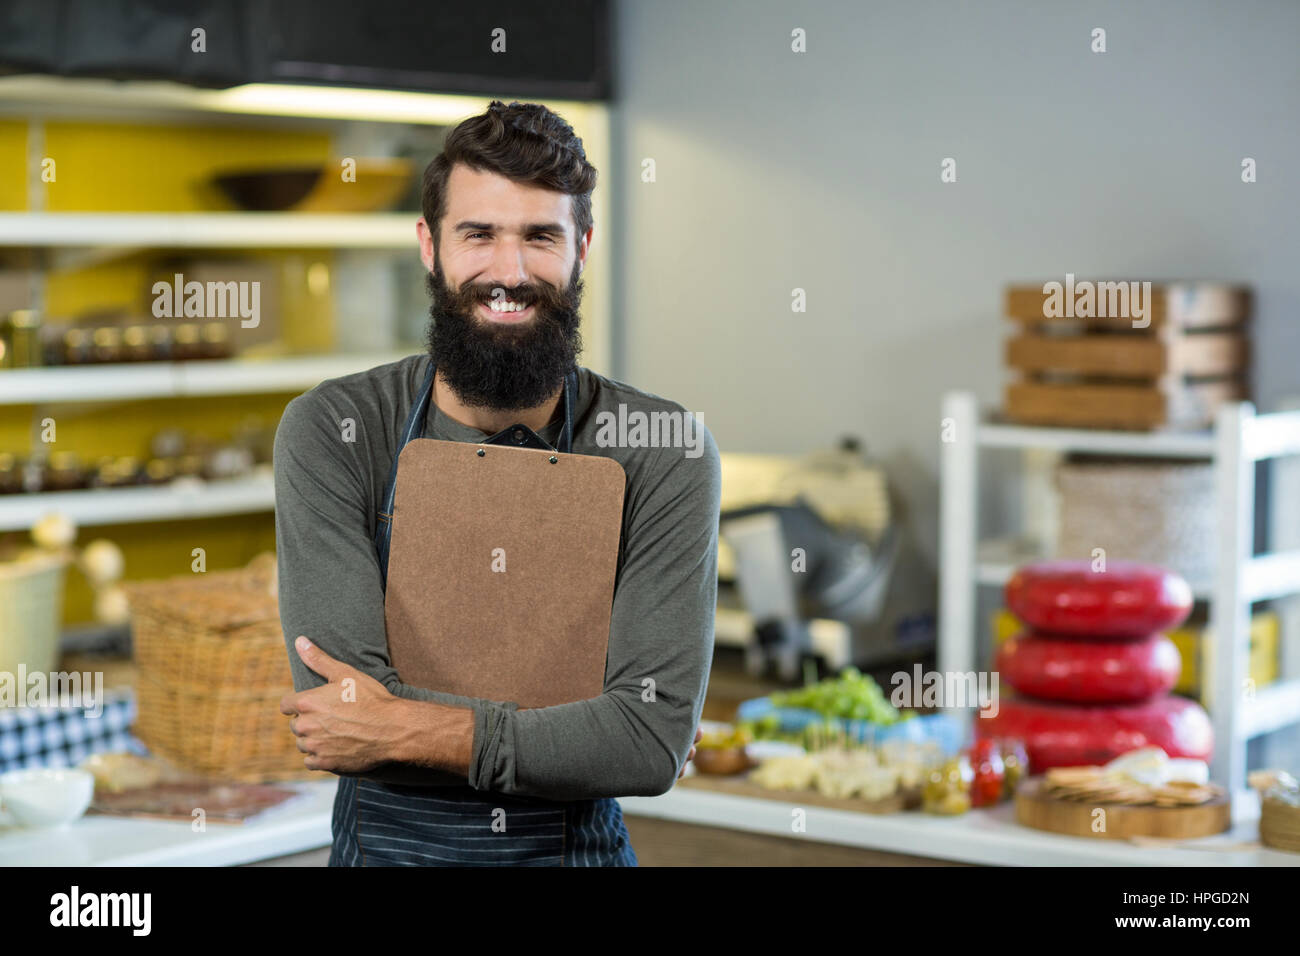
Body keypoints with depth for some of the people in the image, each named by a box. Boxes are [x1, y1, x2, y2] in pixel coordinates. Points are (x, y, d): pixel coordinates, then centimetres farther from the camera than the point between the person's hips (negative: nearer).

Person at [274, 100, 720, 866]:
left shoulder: (665, 451, -13)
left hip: (581, 846, 0)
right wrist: (585, 737, -20)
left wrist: (405, 730, -23)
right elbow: (345, 706, -22)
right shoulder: (330, 433, -12)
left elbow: (657, 744, -20)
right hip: (390, 846, 0)